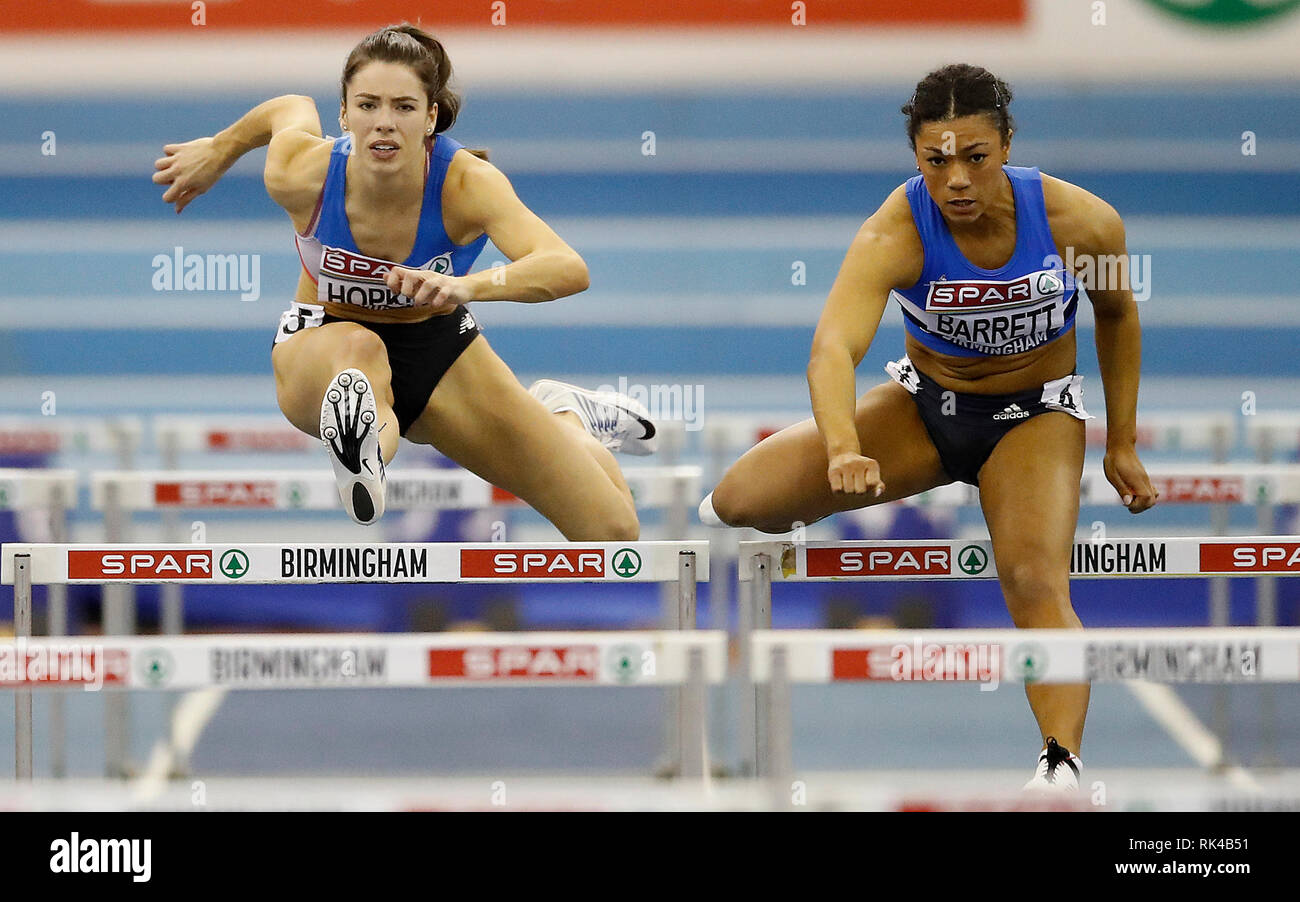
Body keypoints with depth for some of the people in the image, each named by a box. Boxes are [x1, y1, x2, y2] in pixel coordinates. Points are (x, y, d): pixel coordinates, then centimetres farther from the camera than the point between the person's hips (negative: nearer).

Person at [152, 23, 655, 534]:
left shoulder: (466, 182, -31)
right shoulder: (298, 175, -25)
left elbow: (570, 270, -47)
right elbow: (290, 109, 1)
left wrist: (468, 286, -65)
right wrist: (218, 151, 21)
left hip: (439, 351, 1)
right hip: (321, 344, -1)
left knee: (612, 530, 1)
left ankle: (561, 414, 30)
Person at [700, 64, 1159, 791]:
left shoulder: (1082, 222, -22)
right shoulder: (895, 233, -29)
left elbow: (1118, 314, 0)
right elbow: (835, 347, -44)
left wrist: (1122, 444, 3)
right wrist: (843, 450, -63)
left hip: (1034, 417, -1)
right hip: (925, 404, 1)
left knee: (1036, 582, -27)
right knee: (744, 499, -9)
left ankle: (1063, 767, -31)